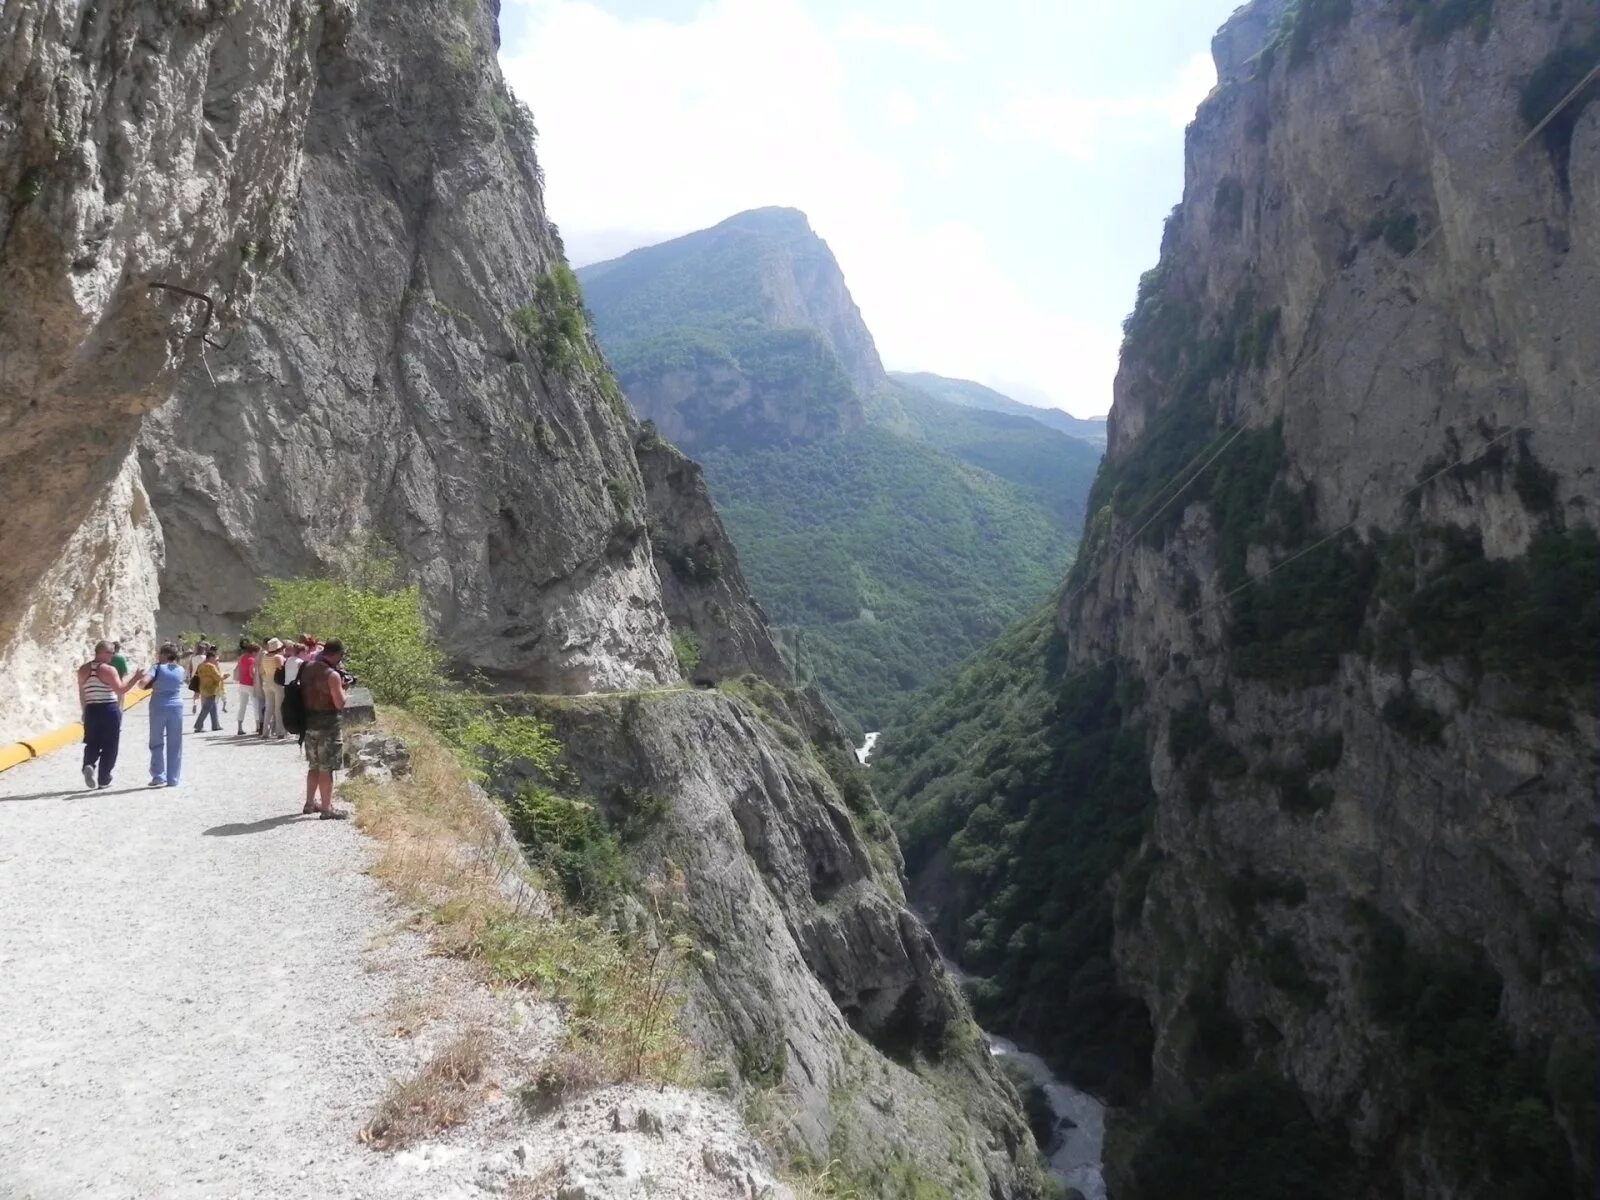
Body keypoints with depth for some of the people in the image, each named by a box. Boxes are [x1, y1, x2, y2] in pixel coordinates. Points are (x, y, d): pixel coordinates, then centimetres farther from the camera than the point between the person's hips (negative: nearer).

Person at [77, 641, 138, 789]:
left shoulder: (83, 670, 7)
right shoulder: (108, 669, -11)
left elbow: (81, 694, 12)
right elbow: (120, 689, -17)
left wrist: (85, 711, 21)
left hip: (91, 710, 4)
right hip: (110, 710, -4)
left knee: (92, 743, 13)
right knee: (109, 747, 6)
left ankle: (88, 765, -17)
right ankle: (103, 780, 9)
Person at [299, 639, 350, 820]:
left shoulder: (307, 667, 4)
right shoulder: (332, 675, -19)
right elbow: (340, 704, -18)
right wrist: (341, 687, -2)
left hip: (309, 721, 8)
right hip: (328, 723, -8)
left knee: (314, 766, 21)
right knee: (326, 769, -1)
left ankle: (310, 803, 30)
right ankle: (327, 809, 3)